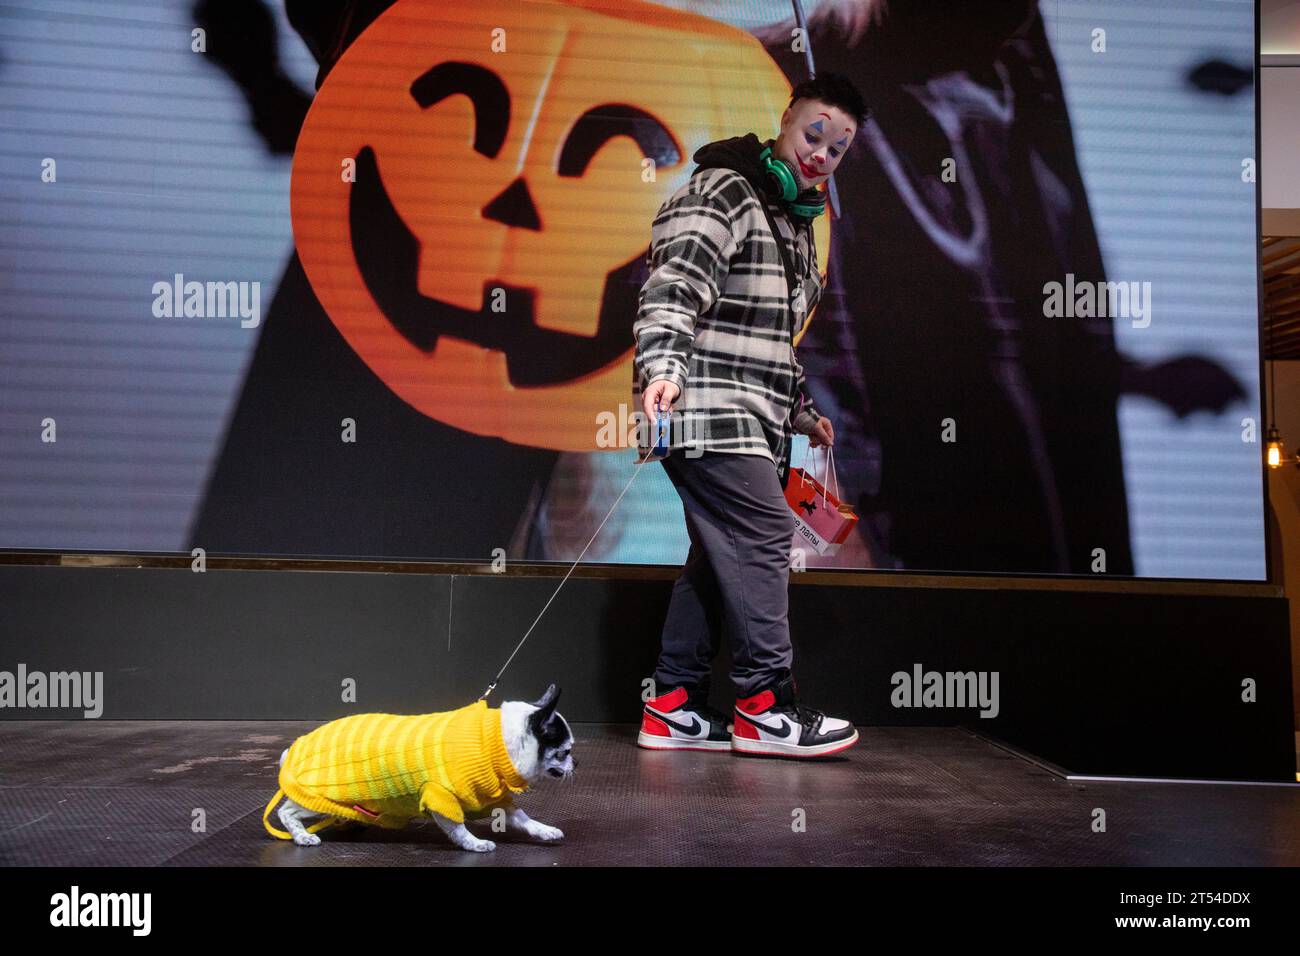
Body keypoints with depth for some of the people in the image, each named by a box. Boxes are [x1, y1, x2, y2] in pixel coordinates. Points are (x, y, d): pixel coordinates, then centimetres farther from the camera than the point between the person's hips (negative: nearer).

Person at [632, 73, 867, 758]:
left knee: (721, 557, 8)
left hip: (752, 420, 10)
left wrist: (799, 410, 31)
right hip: (709, 410, -10)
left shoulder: (796, 220, 25)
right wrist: (661, 365, -34)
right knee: (764, 534, -12)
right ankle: (767, 707, -5)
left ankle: (675, 708, 13)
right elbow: (675, 284, -20)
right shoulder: (725, 192, -6)